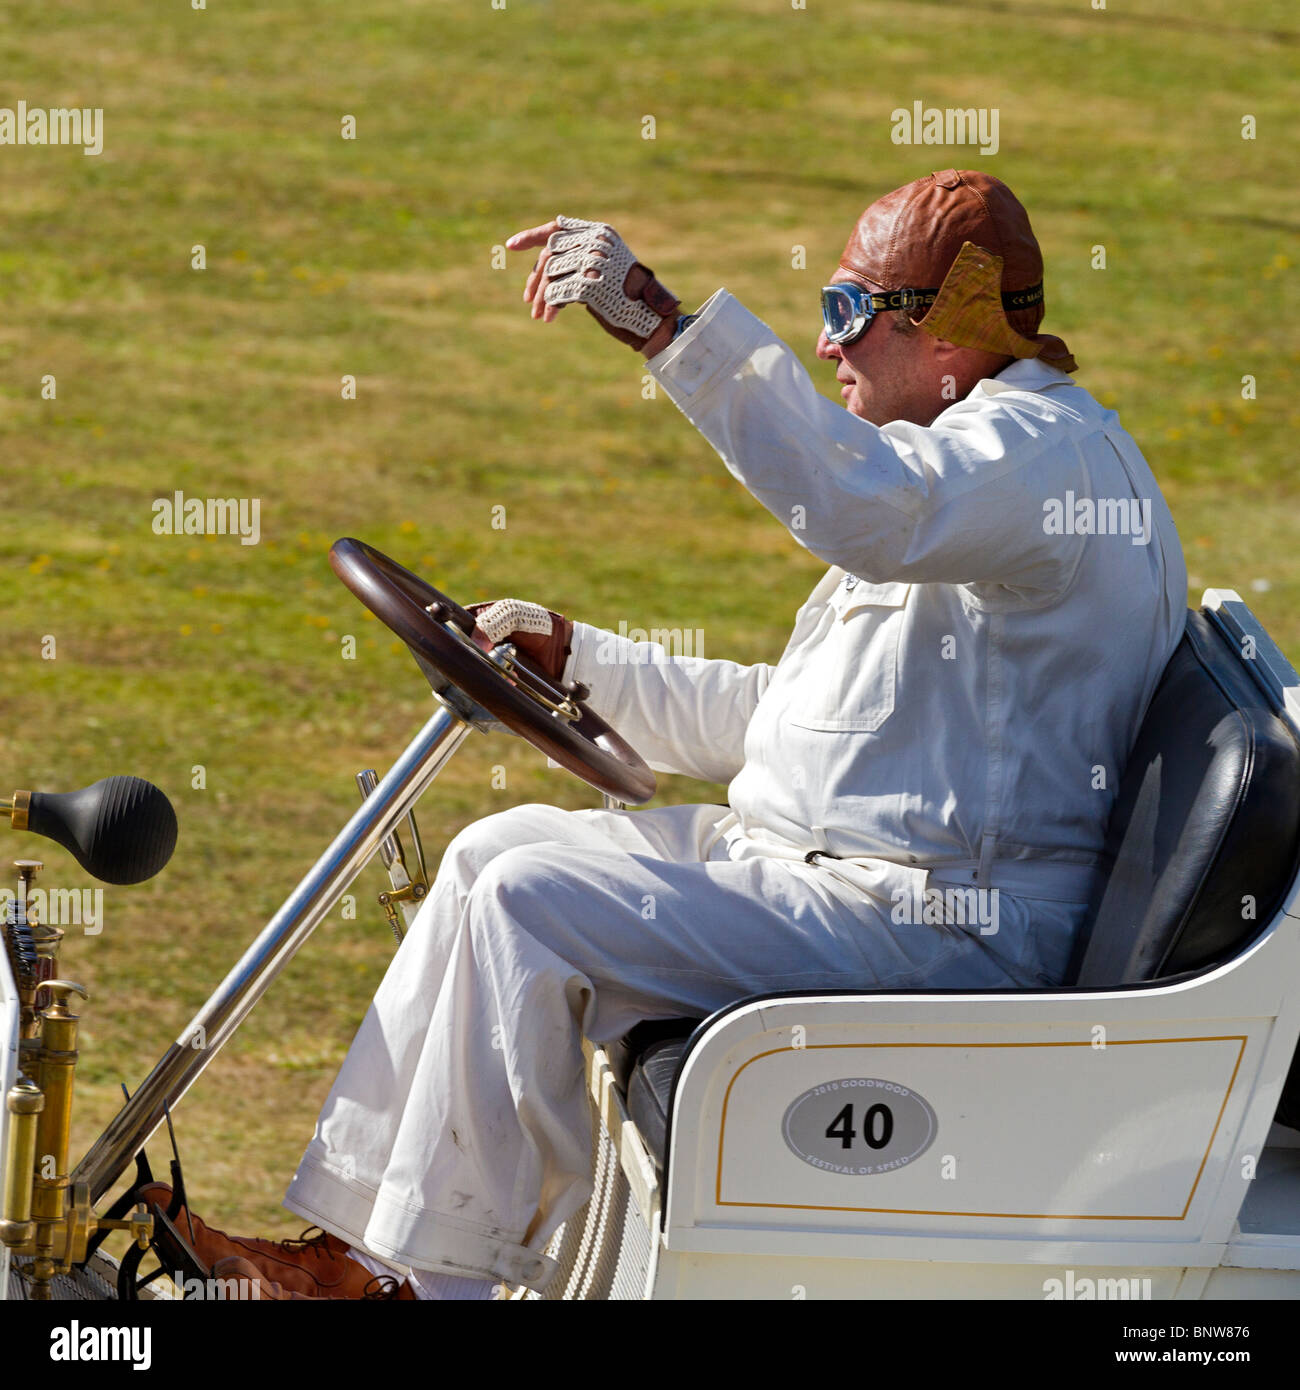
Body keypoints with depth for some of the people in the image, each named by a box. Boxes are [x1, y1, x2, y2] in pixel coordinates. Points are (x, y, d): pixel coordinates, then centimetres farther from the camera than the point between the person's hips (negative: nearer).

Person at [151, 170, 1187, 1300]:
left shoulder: (1045, 446, -15)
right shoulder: (977, 449, 21)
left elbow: (862, 507, -39)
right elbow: (781, 720, 23)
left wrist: (661, 322, -42)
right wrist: (577, 658, 17)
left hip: (940, 920, -11)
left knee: (530, 907, -18)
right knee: (498, 850, 11)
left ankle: (434, 1275, -6)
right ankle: (354, 1243, 8)